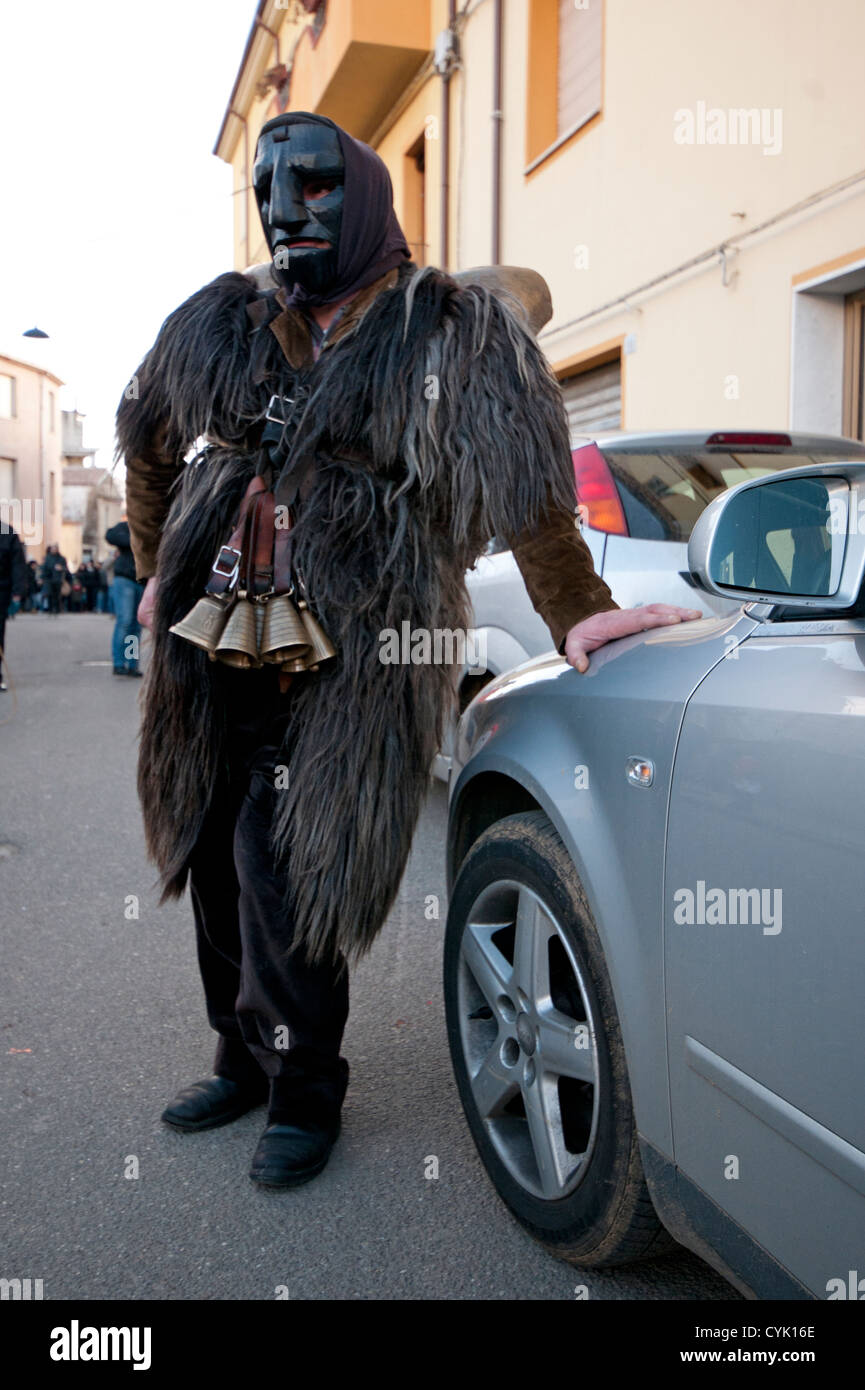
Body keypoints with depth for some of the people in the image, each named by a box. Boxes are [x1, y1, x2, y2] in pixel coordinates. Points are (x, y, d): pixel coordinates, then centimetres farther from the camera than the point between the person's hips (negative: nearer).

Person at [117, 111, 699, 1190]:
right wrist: (158, 571, 24)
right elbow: (148, 440, 25)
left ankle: (304, 1095, 15)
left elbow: (519, 470, -14)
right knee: (216, 857, 13)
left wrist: (574, 613, -20)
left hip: (344, 655, -6)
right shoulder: (226, 321, 13)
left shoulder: (447, 329, -4)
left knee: (282, 868, -9)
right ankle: (244, 1059, 33)